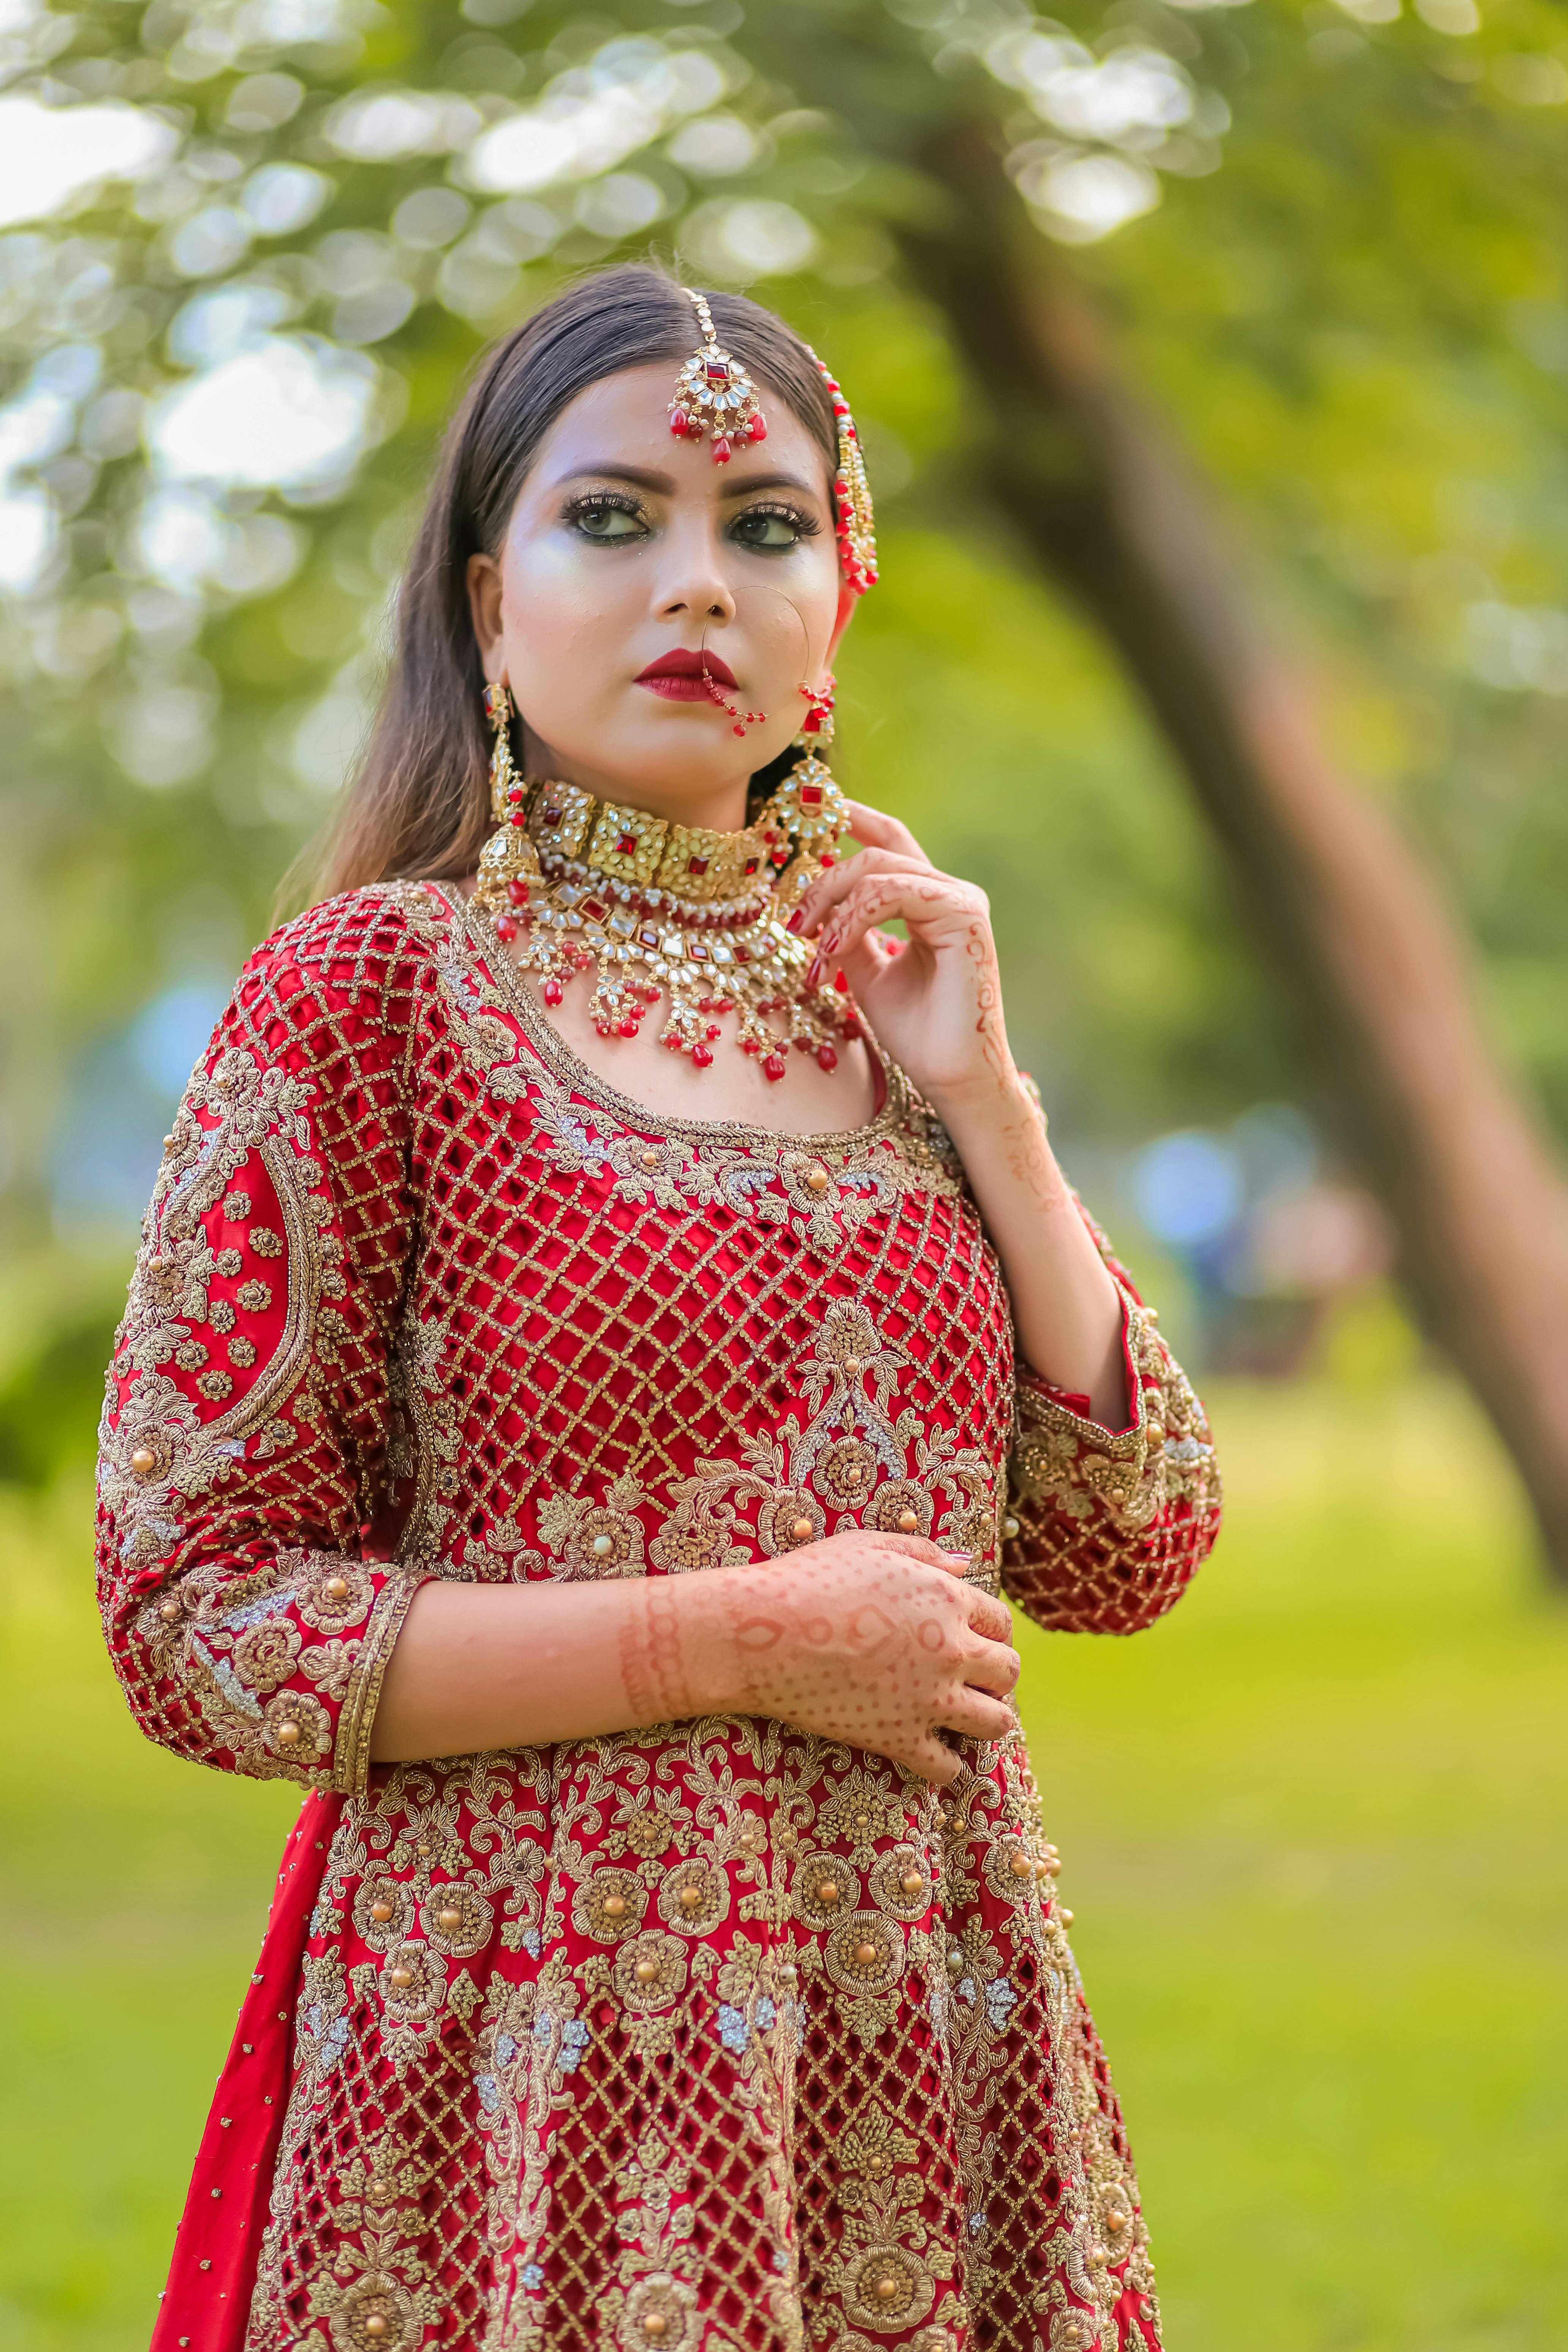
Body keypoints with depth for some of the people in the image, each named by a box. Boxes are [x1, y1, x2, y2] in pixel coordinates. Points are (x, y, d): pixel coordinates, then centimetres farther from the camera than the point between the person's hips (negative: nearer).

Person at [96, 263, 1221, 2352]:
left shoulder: (886, 992, 10)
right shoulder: (371, 997, -6)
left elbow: (1128, 1553, 7)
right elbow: (196, 1613, -10)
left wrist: (981, 1095, -2)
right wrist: (739, 1640, -16)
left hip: (932, 2051, 5)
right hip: (537, 2068, -5)